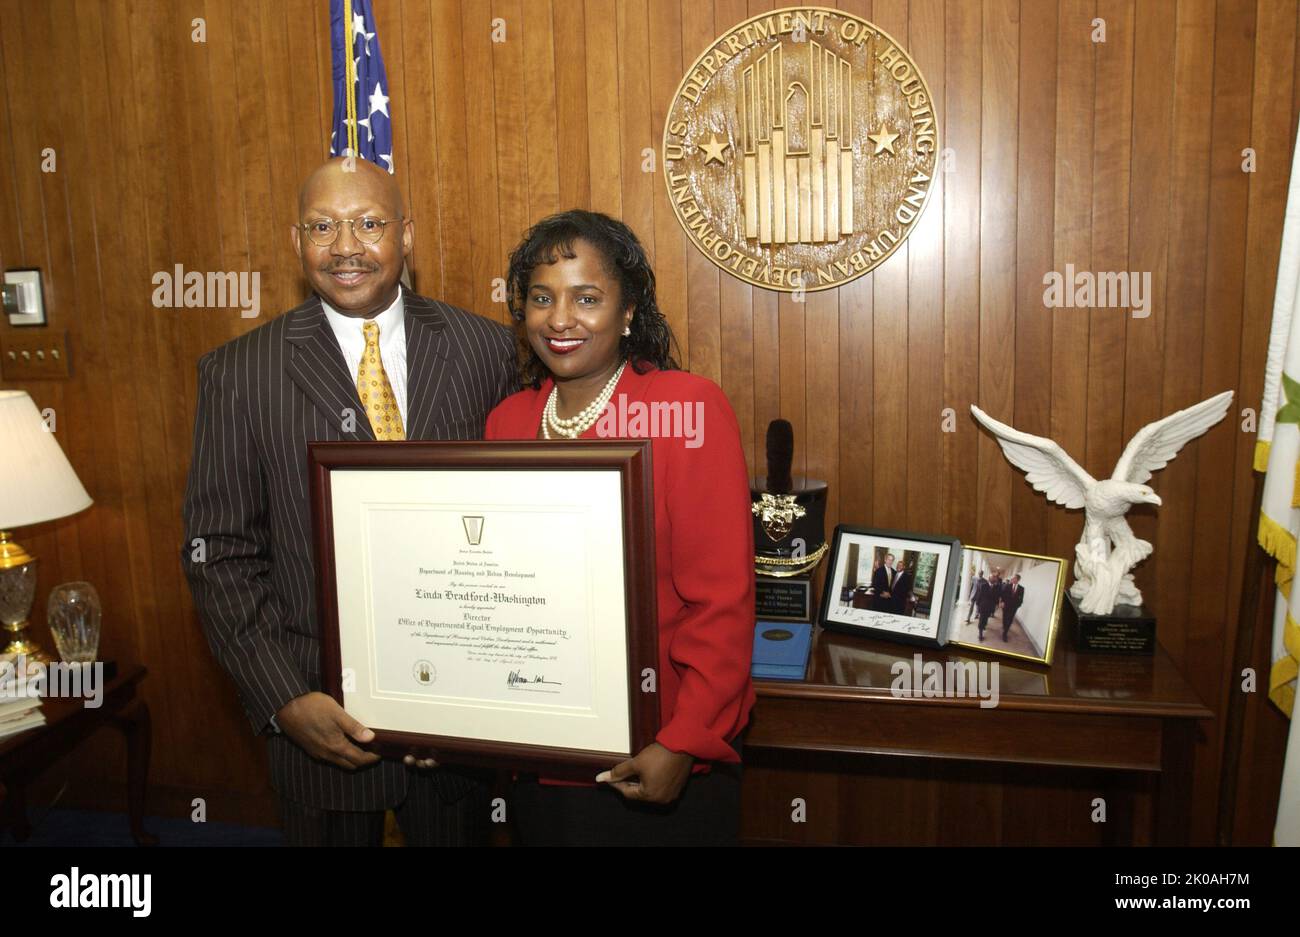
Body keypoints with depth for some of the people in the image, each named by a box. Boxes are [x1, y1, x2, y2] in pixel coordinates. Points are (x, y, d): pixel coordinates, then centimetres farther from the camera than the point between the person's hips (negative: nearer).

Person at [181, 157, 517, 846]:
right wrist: (284, 701, -13)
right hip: (321, 705, 0)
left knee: (457, 832, 20)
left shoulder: (485, 348, -3)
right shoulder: (239, 372, -5)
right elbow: (220, 554, -4)